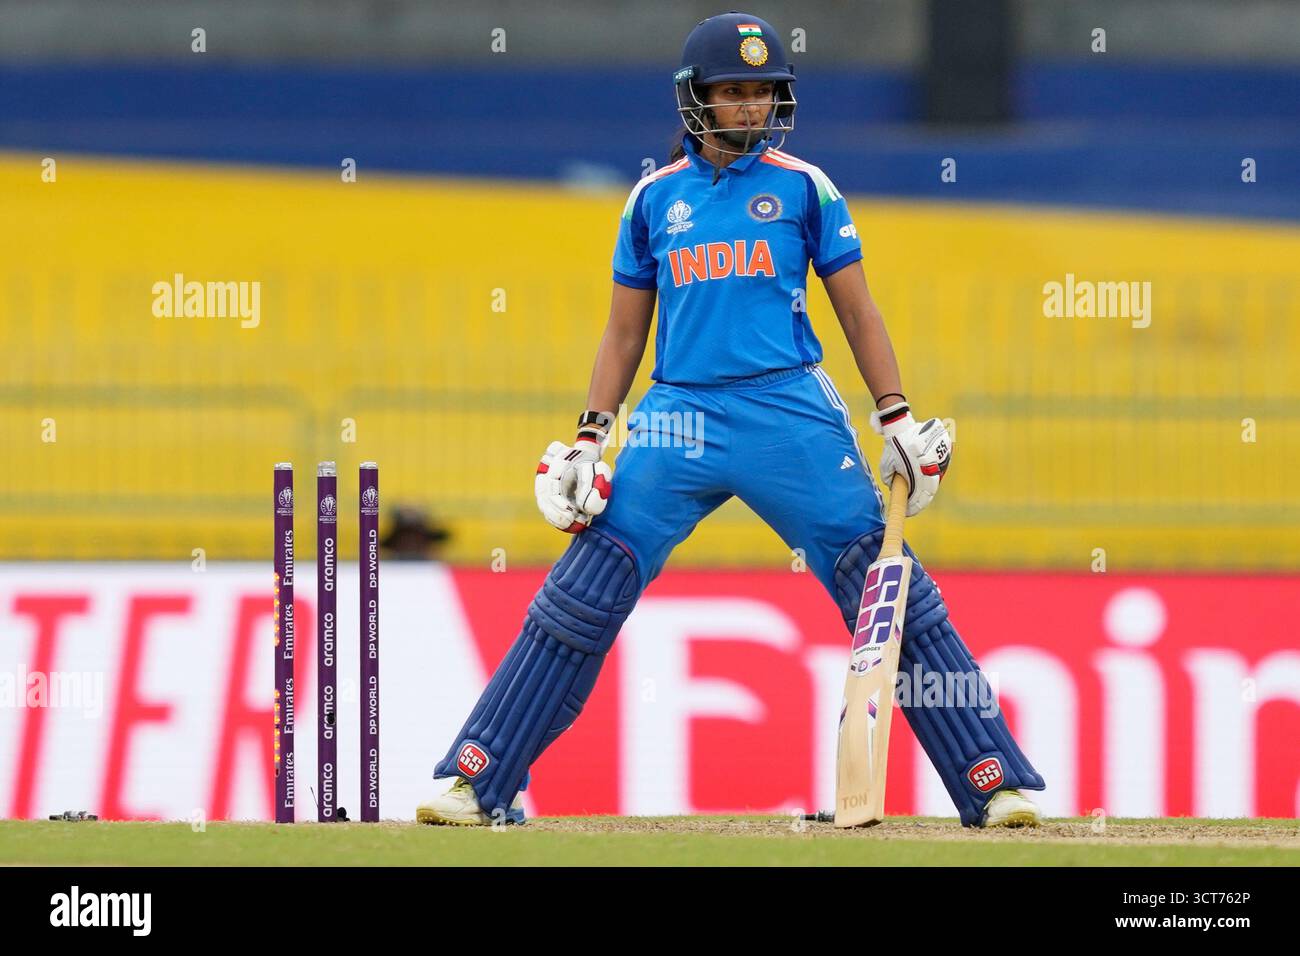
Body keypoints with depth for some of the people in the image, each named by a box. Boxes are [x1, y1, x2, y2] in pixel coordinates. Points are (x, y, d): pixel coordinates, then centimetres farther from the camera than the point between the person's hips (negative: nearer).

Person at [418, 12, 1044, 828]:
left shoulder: (803, 187, 6)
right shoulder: (656, 199, 11)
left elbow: (858, 311, 7)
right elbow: (624, 332, 16)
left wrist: (899, 421, 0)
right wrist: (591, 439, 8)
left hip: (791, 414, -2)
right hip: (677, 417, 2)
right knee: (579, 598, -3)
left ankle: (995, 785, -4)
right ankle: (478, 783, 3)